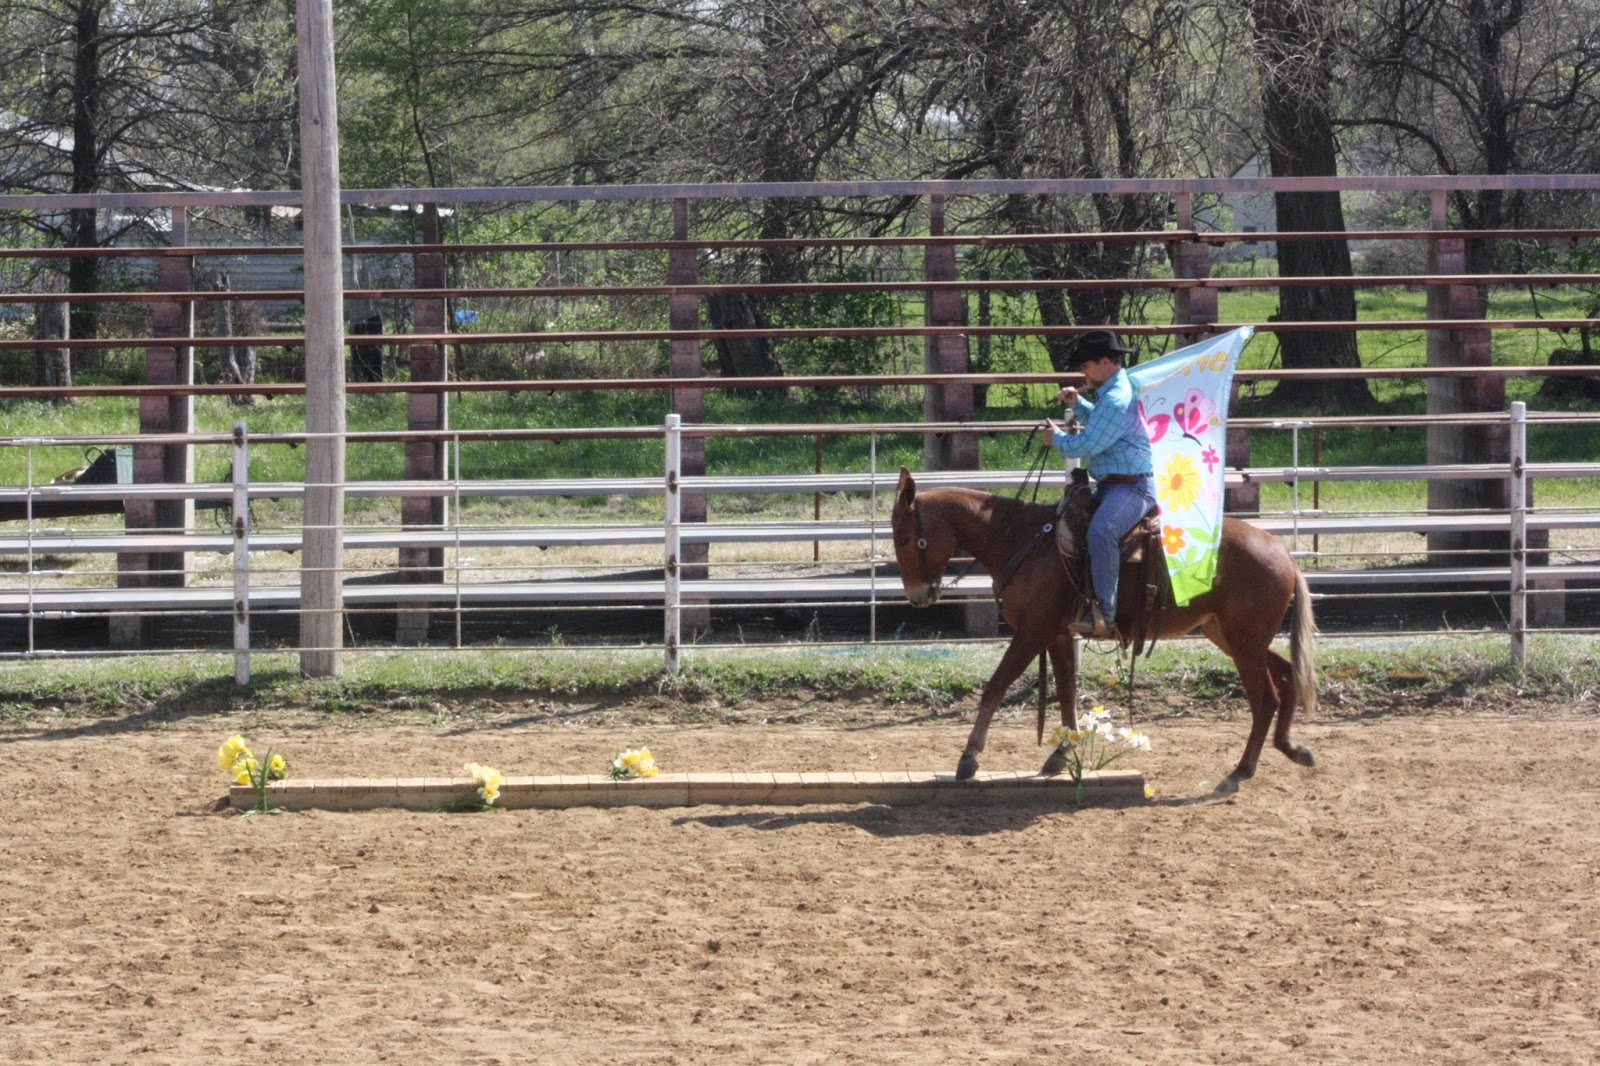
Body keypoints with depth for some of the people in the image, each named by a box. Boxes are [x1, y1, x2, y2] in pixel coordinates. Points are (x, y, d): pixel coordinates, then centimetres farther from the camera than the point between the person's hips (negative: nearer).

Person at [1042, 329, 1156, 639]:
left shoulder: (1116, 400, -19)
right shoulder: (1112, 392, 17)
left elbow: (1084, 446, -22)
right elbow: (1098, 422, 39)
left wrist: (1057, 437, -2)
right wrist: (1077, 403, 21)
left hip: (1131, 487, -12)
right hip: (1110, 485, 12)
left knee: (1101, 531, -36)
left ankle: (1104, 615, -42)